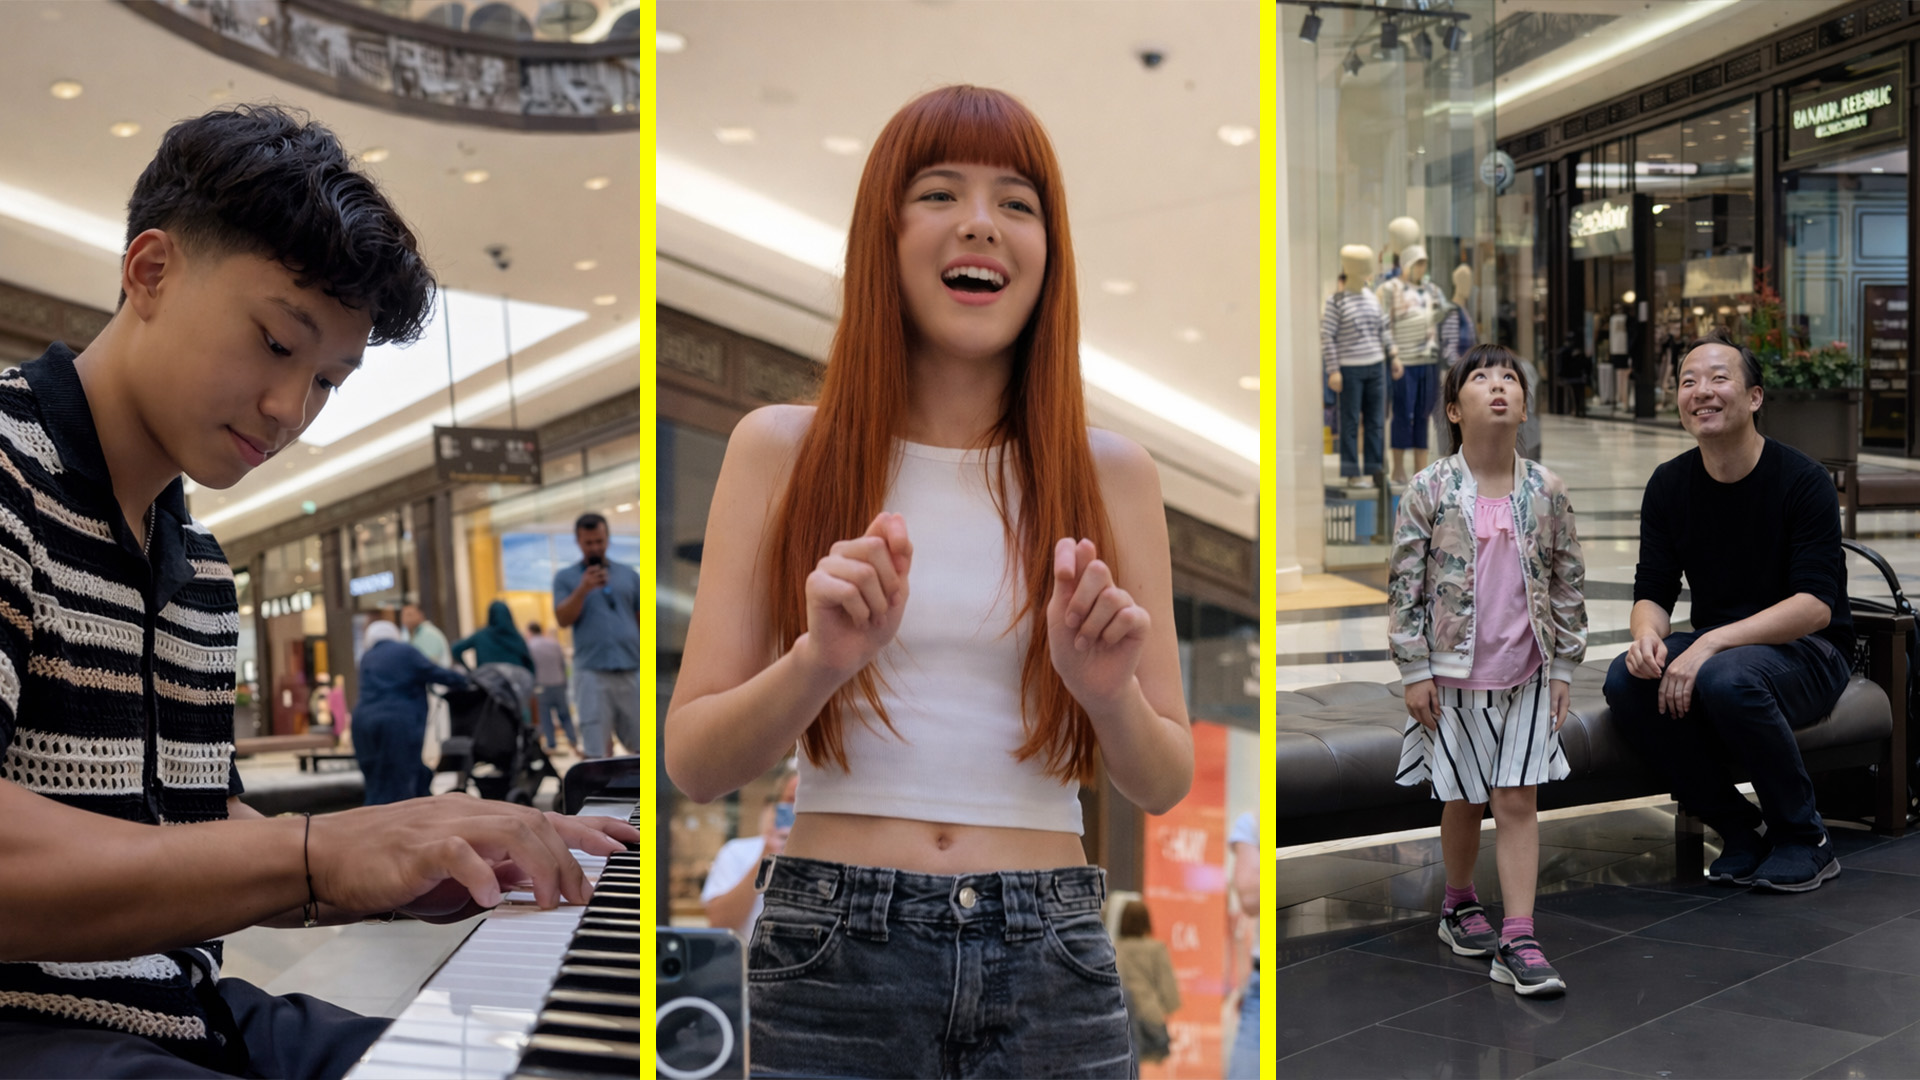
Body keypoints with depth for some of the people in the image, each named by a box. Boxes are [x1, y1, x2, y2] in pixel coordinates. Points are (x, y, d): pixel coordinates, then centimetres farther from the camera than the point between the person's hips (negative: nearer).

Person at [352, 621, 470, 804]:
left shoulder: (366, 657, 17)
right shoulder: (405, 651, 1)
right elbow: (434, 673, 0)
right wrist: (463, 679, 13)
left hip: (364, 721, 5)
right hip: (398, 724, -5)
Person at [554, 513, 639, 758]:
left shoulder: (629, 575, 15)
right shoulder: (566, 577, 11)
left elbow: (643, 619, 15)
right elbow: (563, 618, -1)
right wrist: (583, 589, -14)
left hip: (632, 670, 2)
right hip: (592, 671, -2)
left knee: (641, 746, 3)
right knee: (595, 751, -3)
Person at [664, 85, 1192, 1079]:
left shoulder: (1112, 473, 1)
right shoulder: (780, 450, -2)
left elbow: (1166, 782, 4)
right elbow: (692, 763, -3)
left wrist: (1108, 693, -17)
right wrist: (821, 661, -21)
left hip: (1049, 961, 2)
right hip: (833, 956, -1)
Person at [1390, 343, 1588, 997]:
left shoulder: (1546, 491, 0)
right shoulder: (1430, 489, -7)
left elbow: (1568, 583, 6)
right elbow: (1404, 585, -6)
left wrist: (1564, 666, 4)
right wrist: (1414, 671, -8)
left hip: (1527, 674, 2)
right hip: (1454, 672, -1)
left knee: (1518, 802, 0)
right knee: (1464, 801, 11)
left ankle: (1517, 942, 4)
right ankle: (1460, 905, 35)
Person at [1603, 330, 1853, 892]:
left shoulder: (1803, 480, -13)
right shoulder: (1669, 484, 2)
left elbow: (1816, 606, -21)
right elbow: (1653, 592, 2)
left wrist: (1712, 643, -33)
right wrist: (1647, 634, -23)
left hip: (1807, 654, -5)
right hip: (1714, 646, 5)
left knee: (1725, 679, -37)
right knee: (1626, 681, -25)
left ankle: (1804, 840, -11)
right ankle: (1740, 828, -7)